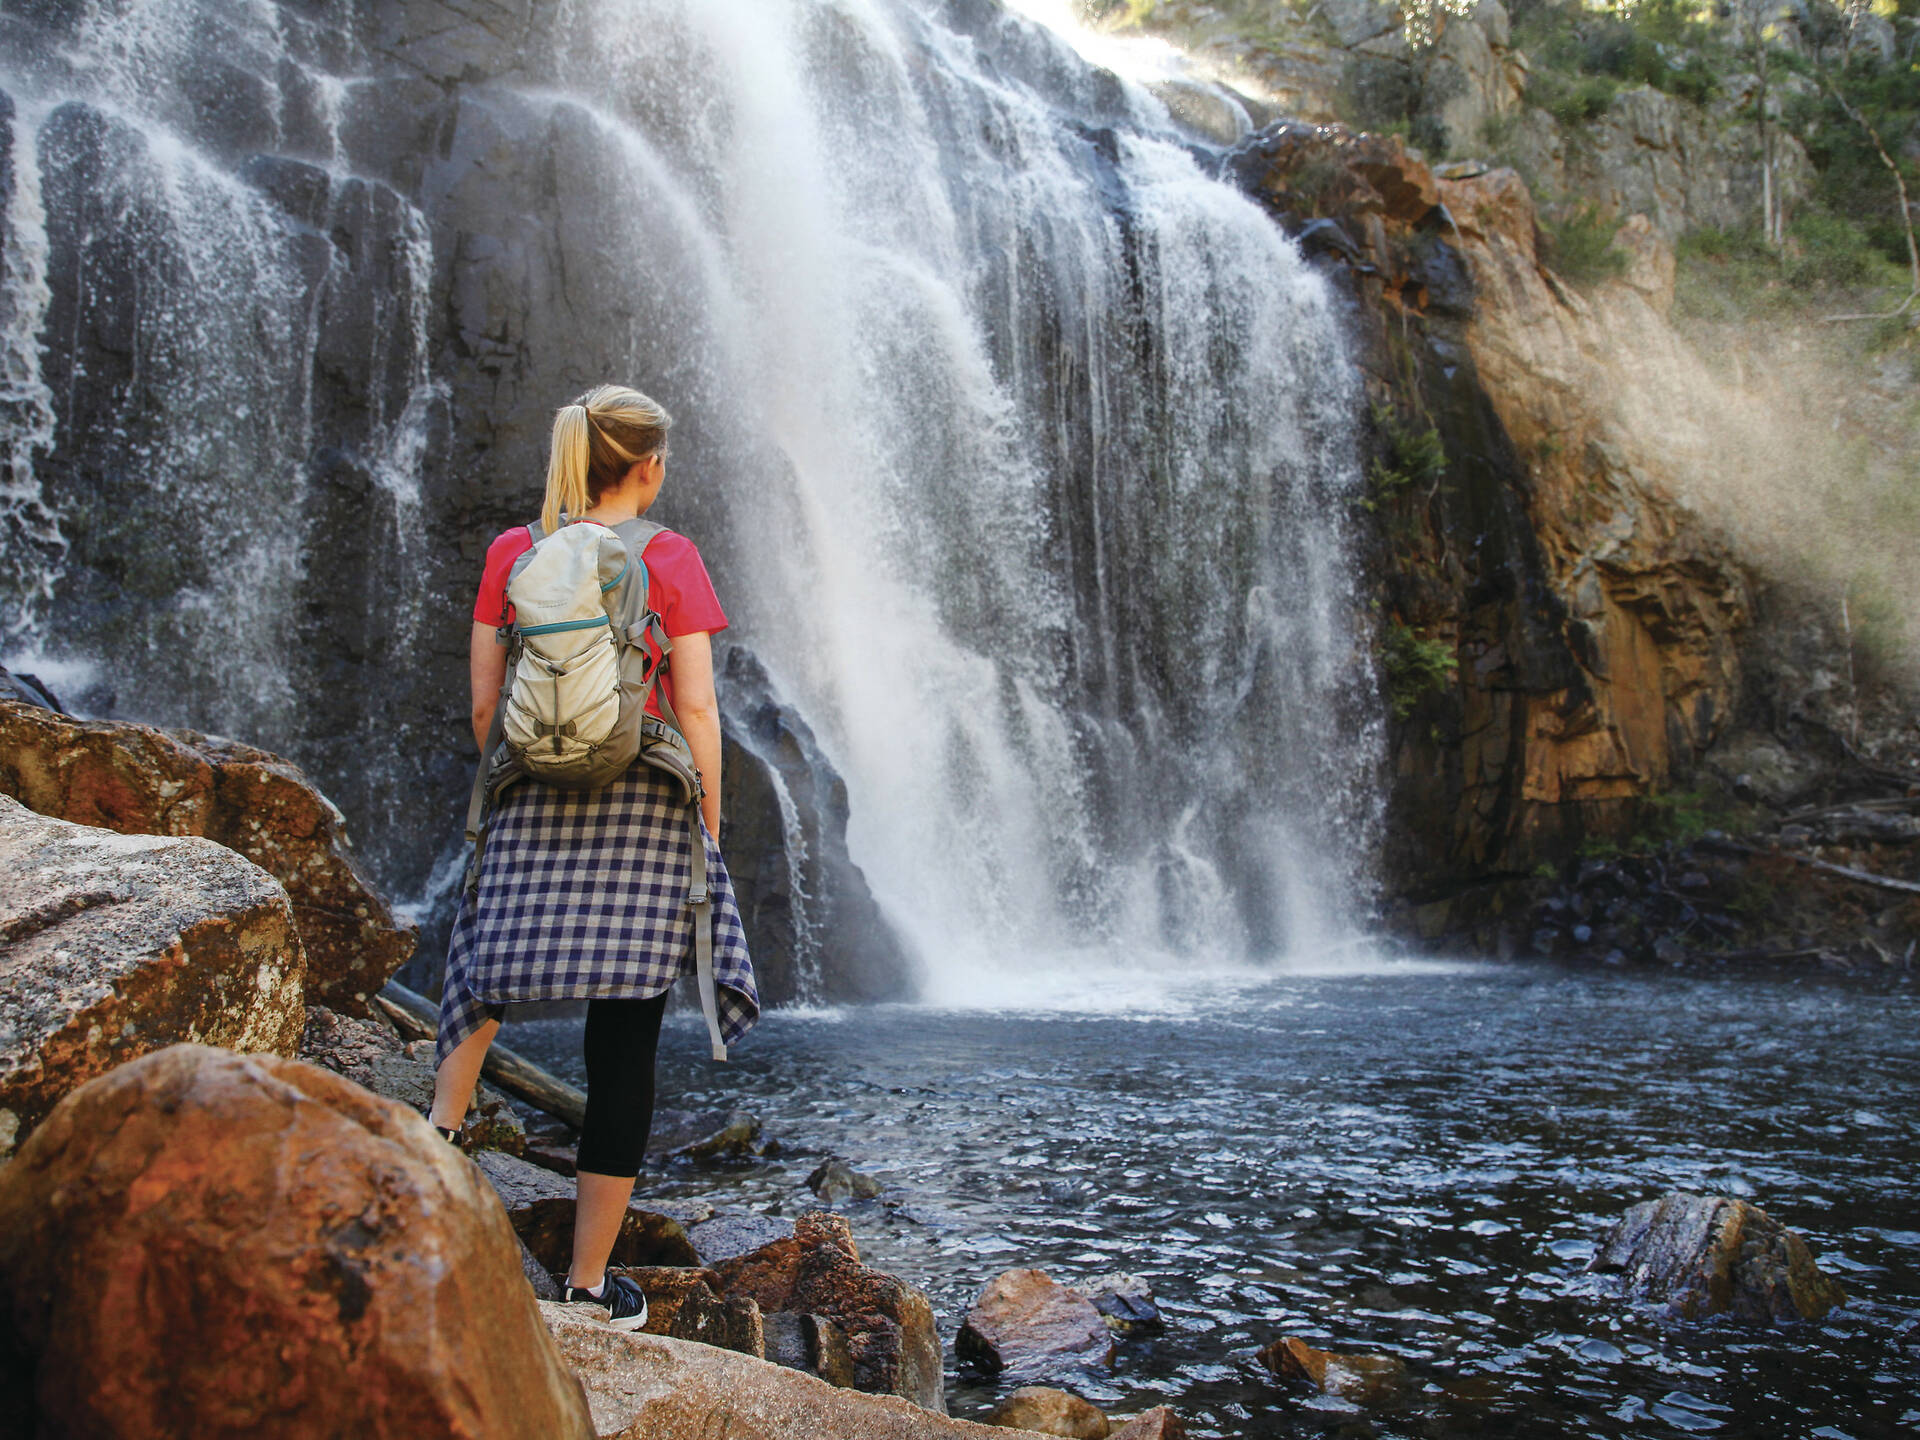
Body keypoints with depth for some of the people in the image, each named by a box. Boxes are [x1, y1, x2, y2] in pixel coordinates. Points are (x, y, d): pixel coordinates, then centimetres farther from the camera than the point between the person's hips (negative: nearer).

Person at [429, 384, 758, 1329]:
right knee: (624, 1042, 3)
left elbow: (482, 705, 7)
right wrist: (707, 824, 2)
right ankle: (588, 1281, 11)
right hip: (643, 806, -3)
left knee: (485, 968, 30)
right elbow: (696, 707, -6)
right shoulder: (669, 559, -2)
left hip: (535, 805, 3)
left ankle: (441, 1126, 13)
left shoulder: (512, 553, 7)